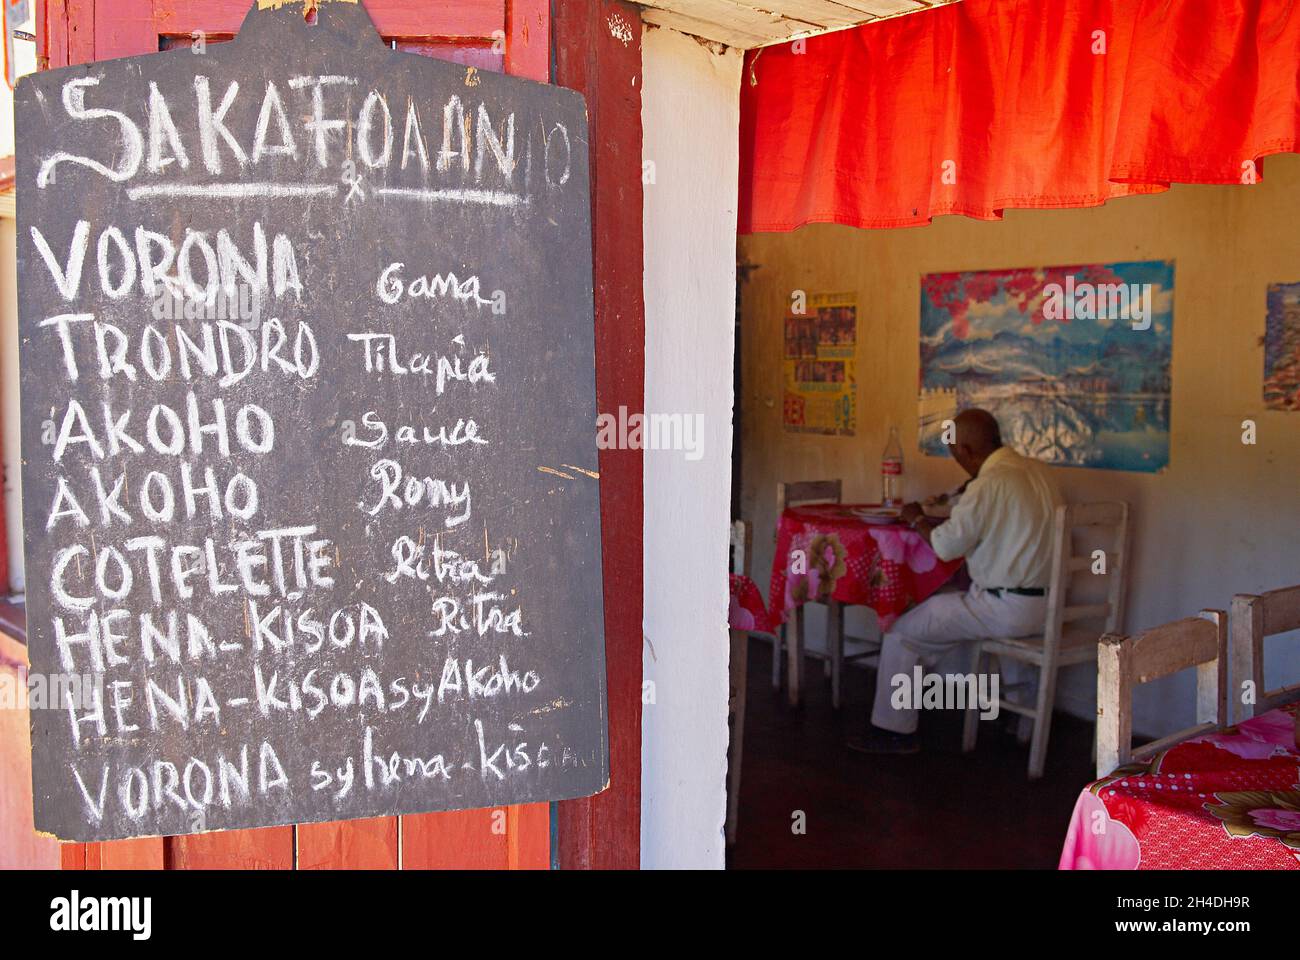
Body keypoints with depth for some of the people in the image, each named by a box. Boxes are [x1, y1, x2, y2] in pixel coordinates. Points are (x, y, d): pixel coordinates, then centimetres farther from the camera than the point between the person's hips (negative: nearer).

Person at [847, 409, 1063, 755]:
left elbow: (947, 546, -17)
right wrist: (933, 519, 16)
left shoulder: (989, 483, -19)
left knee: (900, 632, 2)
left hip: (1008, 609, -9)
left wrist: (917, 520, 2)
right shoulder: (1037, 470, 8)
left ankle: (894, 730, 10)